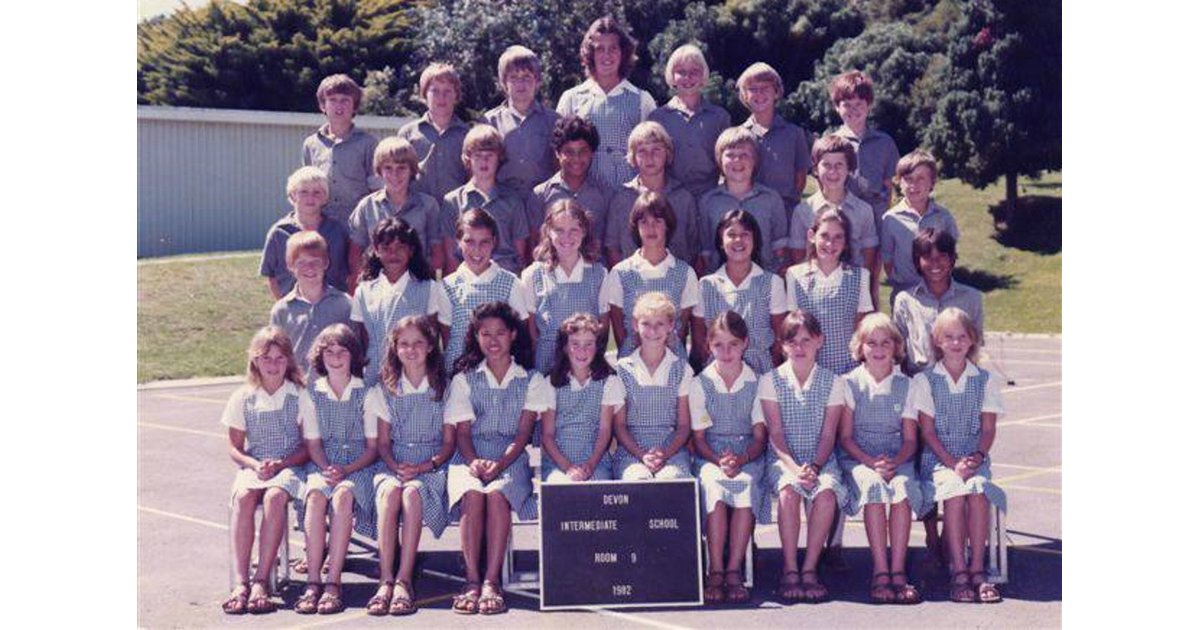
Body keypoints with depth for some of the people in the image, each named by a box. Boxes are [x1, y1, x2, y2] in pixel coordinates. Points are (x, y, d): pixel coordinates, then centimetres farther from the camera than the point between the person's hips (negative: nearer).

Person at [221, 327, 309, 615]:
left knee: (274, 496, -36)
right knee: (243, 496, -33)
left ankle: (261, 581, -36)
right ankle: (241, 582, -37)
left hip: (290, 467, -2)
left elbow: (308, 446, 3)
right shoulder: (243, 397, 11)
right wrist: (255, 464, -9)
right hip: (253, 467, 2)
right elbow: (234, 448, 11)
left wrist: (281, 464, -14)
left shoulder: (300, 395, 5)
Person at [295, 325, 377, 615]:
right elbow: (313, 443, 7)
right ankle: (313, 581, -34)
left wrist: (346, 470, -14)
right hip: (322, 464, 2)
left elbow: (373, 446, 2)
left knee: (343, 494, -35)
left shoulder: (368, 393, 5)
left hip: (358, 466, -2)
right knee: (315, 494, -33)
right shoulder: (311, 393, 12)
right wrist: (327, 468, -14)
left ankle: (333, 583, -36)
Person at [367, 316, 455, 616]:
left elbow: (449, 442, 5)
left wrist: (426, 466, -13)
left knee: (412, 492, -36)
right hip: (393, 465, 1)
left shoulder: (444, 388, 9)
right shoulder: (385, 389, 14)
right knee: (388, 490, -34)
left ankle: (404, 580, -36)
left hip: (431, 468, -1)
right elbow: (383, 442, 9)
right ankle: (386, 580, -38)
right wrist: (395, 466, -12)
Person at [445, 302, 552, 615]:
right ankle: (471, 580, -32)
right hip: (471, 457, 1)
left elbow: (523, 433, 2)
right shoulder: (464, 379, 16)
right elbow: (462, 430, 6)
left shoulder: (532, 380, 13)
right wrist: (474, 462, -16)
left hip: (511, 458, -1)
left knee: (497, 492, -34)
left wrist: (500, 463, -17)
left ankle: (492, 581, -35)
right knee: (472, 492, -33)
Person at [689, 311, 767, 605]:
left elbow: (760, 437, 5)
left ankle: (734, 571, -33)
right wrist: (718, 460, -15)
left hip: (748, 456, 0)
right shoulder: (700, 383, 9)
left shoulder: (757, 383, 9)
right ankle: (715, 572, -32)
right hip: (710, 456, 0)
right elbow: (698, 437, 5)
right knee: (714, 486, -35)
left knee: (747, 486, -35)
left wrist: (740, 459, -16)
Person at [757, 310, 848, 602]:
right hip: (783, 459, -1)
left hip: (821, 459, 1)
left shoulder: (832, 382, 6)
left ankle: (809, 569, -21)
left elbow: (828, 434, 1)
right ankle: (789, 570, -23)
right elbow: (775, 433, -3)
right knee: (789, 490, -34)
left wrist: (815, 466, -17)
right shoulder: (771, 380, 3)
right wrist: (794, 468, -19)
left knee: (826, 493, -32)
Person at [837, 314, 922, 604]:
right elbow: (845, 437, 1)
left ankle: (897, 571, -33)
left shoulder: (905, 385, 12)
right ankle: (880, 571, -33)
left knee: (902, 488, -32)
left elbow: (910, 440, 8)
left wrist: (894, 462, -13)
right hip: (857, 459, -1)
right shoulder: (850, 383, 7)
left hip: (897, 459, 2)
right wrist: (871, 462, -15)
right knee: (873, 486, -34)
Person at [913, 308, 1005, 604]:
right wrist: (952, 463, -14)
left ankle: (977, 568, -25)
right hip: (938, 458, -1)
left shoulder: (985, 380, 11)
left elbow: (988, 429, 7)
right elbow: (927, 431, 0)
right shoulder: (924, 380, 5)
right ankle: (958, 572, -28)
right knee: (954, 491, -32)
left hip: (974, 457, 1)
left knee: (978, 490, -31)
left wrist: (977, 456, -13)